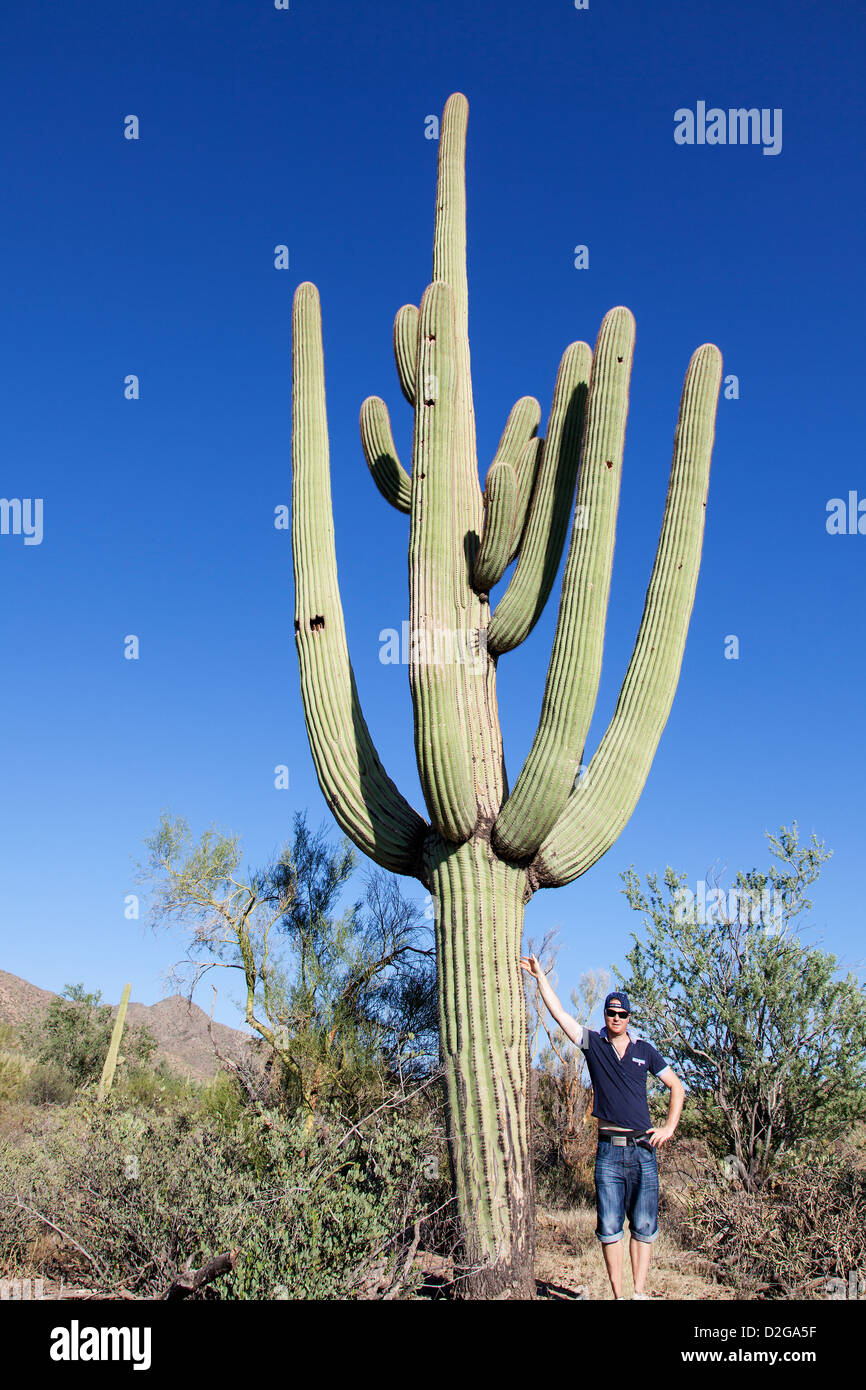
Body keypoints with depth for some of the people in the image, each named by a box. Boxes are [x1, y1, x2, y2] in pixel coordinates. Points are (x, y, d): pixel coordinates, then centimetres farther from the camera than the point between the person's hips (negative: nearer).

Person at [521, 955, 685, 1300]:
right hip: (608, 1151, -1)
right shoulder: (593, 1044, 5)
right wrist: (539, 976, -4)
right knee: (609, 1228, 0)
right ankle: (618, 1294, 8)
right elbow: (559, 1013, 0)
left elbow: (676, 1086, 15)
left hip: (643, 1149, 1)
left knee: (644, 1226, 4)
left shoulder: (644, 1050, 8)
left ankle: (639, 1292, 13)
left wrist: (669, 1127, 5)